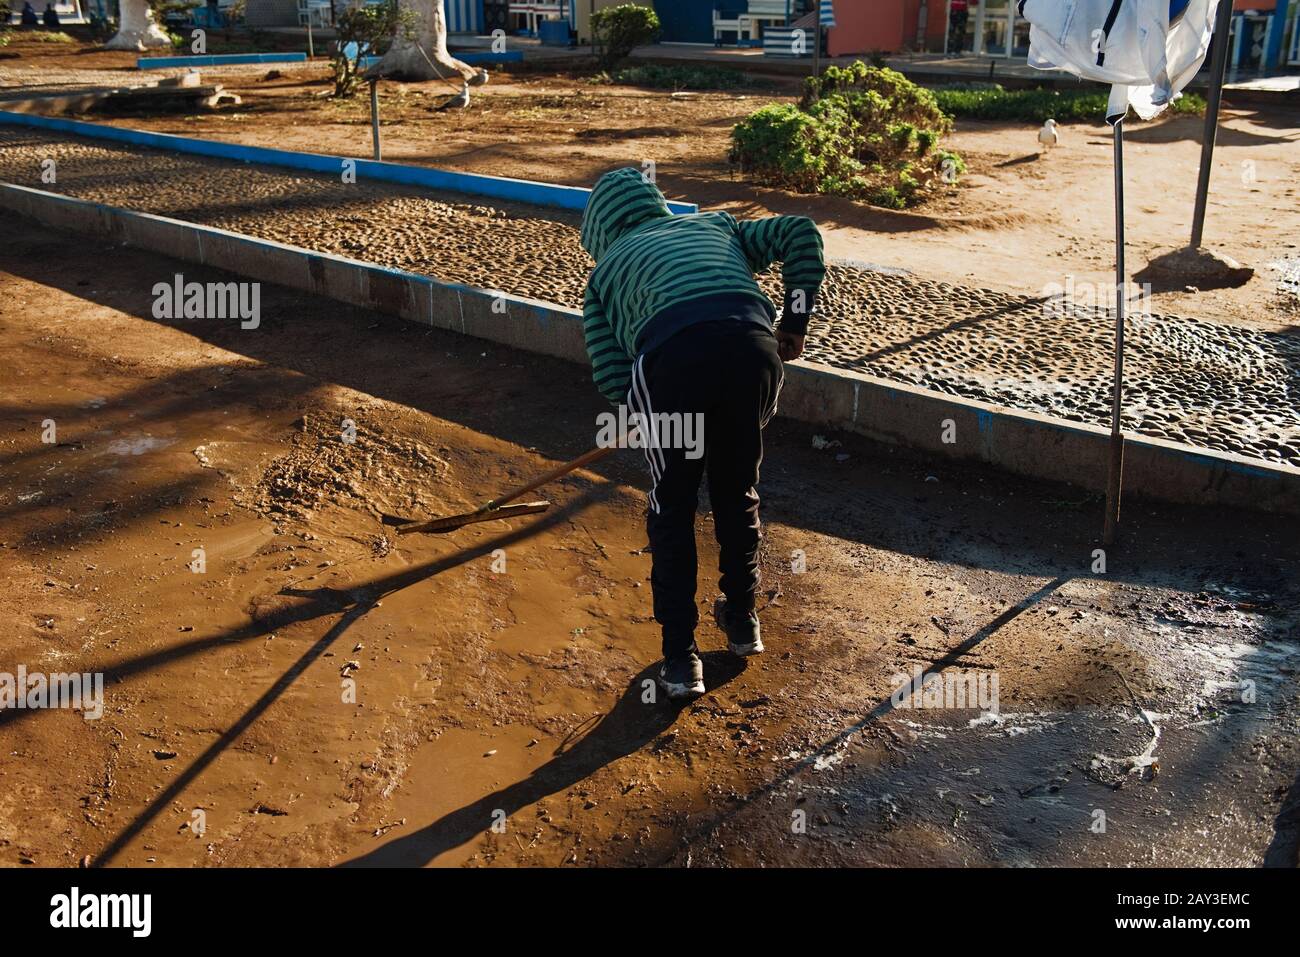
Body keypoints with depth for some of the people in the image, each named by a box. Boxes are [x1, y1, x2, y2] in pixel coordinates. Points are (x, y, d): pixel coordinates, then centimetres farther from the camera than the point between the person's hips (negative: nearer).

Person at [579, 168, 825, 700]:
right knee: (738, 491, 24)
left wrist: (652, 402, 32)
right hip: (754, 346, 3)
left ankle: (680, 659, 19)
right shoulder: (715, 225, 36)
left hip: (672, 356, -2)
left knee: (673, 507, 16)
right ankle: (742, 620, 41)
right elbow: (800, 234, 21)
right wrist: (795, 321, 23)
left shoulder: (606, 268, 28)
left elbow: (612, 380, 14)